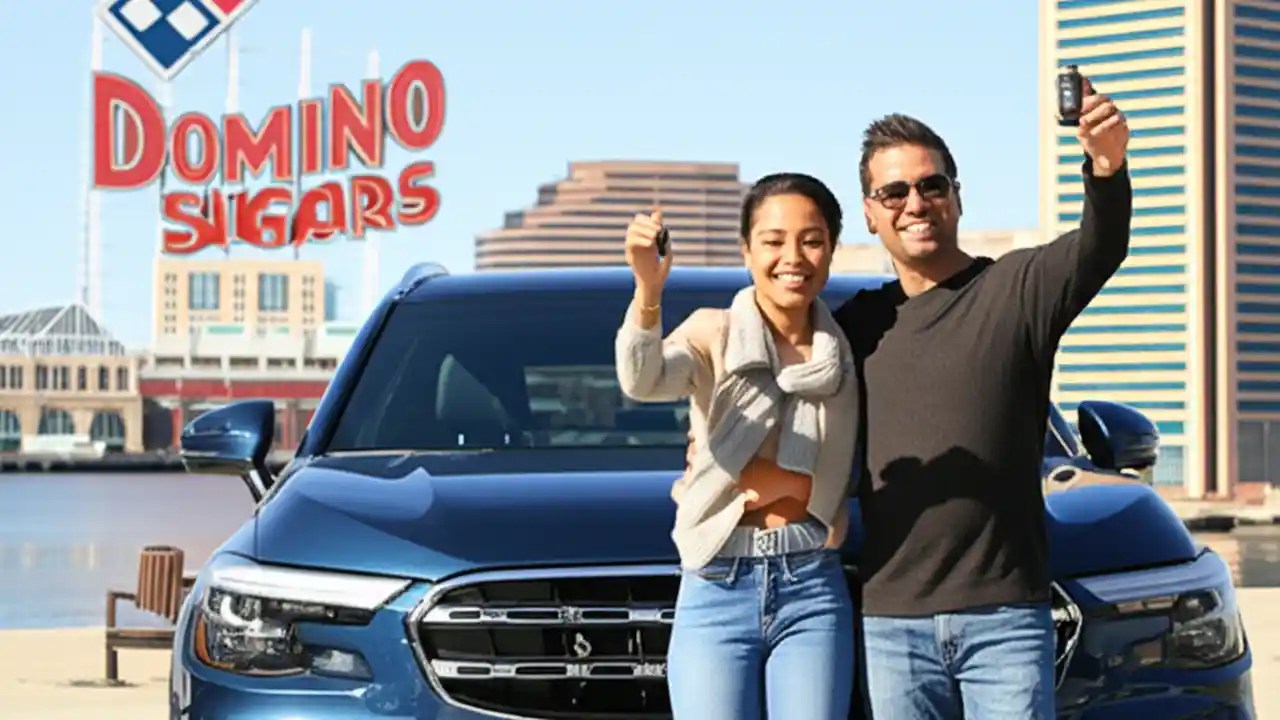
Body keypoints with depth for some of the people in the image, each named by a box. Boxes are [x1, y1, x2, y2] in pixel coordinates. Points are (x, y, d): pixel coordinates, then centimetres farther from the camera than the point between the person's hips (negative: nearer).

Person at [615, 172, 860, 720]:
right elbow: (642, 382, -21)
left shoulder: (847, 354, 9)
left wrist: (785, 484, -5)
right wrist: (648, 290, -38)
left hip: (813, 589, 2)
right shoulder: (714, 333, 1)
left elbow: (851, 483, 14)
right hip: (716, 591, -2)